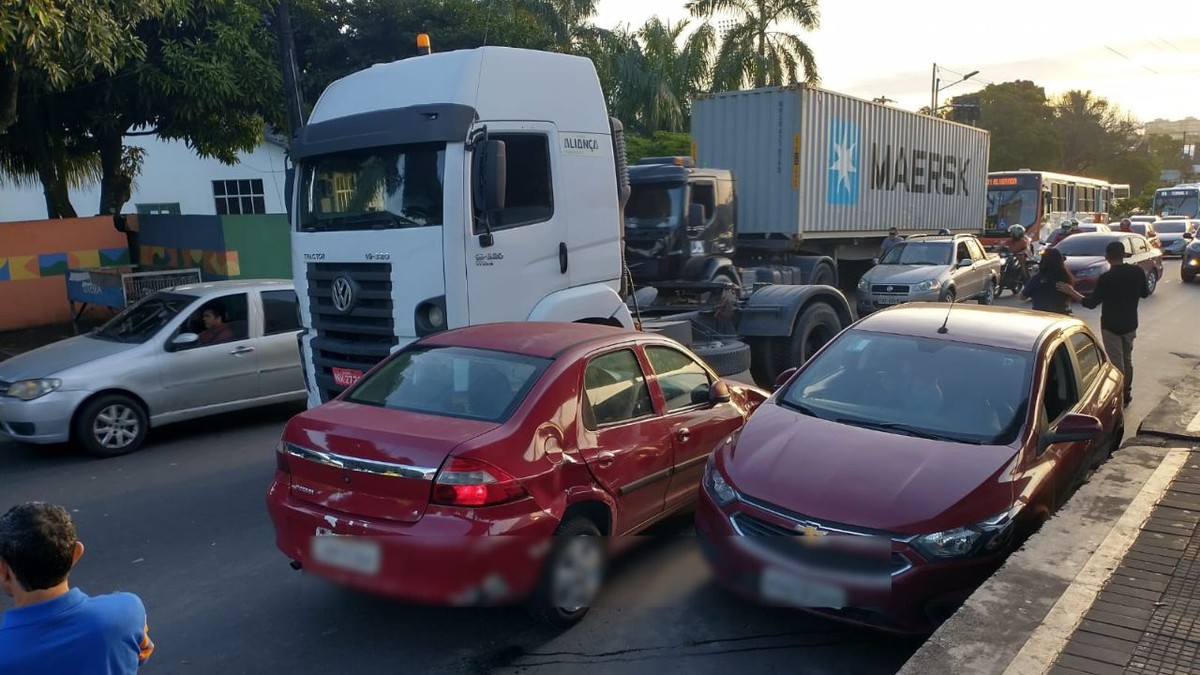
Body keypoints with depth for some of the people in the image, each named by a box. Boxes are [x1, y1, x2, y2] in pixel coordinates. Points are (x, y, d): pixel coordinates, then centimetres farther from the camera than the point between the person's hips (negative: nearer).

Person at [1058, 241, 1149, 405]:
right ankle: (1127, 393, 31)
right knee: (1127, 360, 20)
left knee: (1116, 363, 3)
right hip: (1130, 324, 5)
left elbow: (1091, 303, -17)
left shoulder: (1106, 278, -22)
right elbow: (1145, 293, 8)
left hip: (1111, 326, -5)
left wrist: (1071, 292, -9)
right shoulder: (1137, 272, -7)